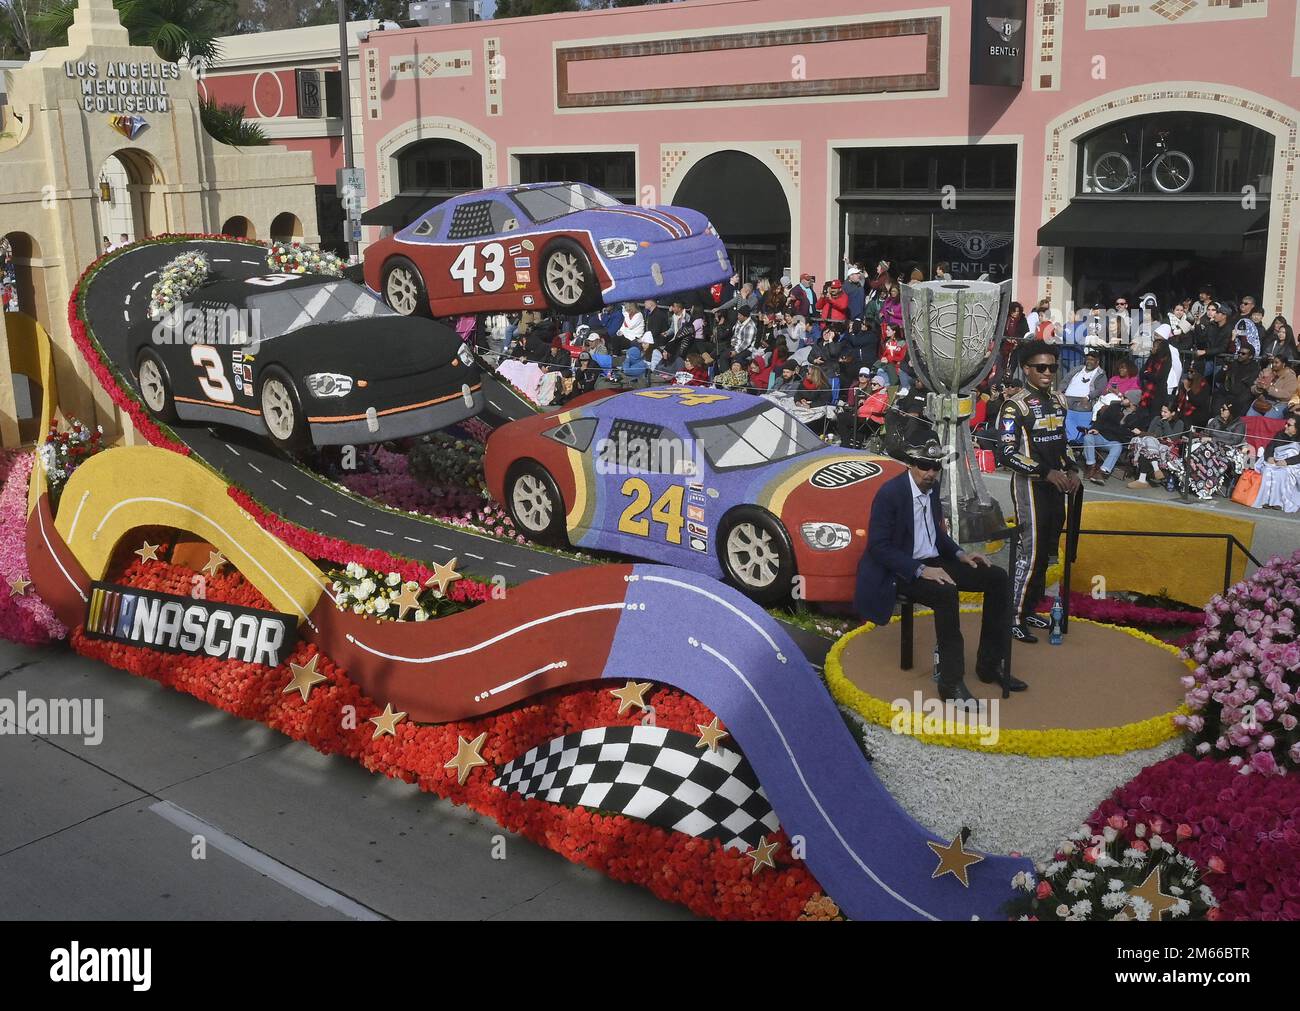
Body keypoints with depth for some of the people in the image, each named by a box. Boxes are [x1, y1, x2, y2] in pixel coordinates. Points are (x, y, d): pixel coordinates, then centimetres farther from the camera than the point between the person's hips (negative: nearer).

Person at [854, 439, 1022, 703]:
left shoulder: (932, 488, 5)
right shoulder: (890, 493, -18)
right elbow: (878, 547, -20)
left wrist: (959, 554, 2)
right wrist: (920, 570, -27)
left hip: (932, 562, 8)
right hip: (902, 570, -8)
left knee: (997, 578, -3)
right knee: (946, 594, -35)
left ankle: (990, 664, 3)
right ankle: (951, 682, -27)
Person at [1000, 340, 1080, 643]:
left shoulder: (1058, 400, 11)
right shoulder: (1015, 405, -14)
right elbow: (1008, 453, -18)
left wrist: (1070, 470, 6)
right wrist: (1046, 472, -20)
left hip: (1055, 484, 8)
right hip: (1030, 485, -8)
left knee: (1046, 552, 12)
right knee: (1030, 552, -10)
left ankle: (1029, 610, 23)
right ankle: (1015, 619, -2)